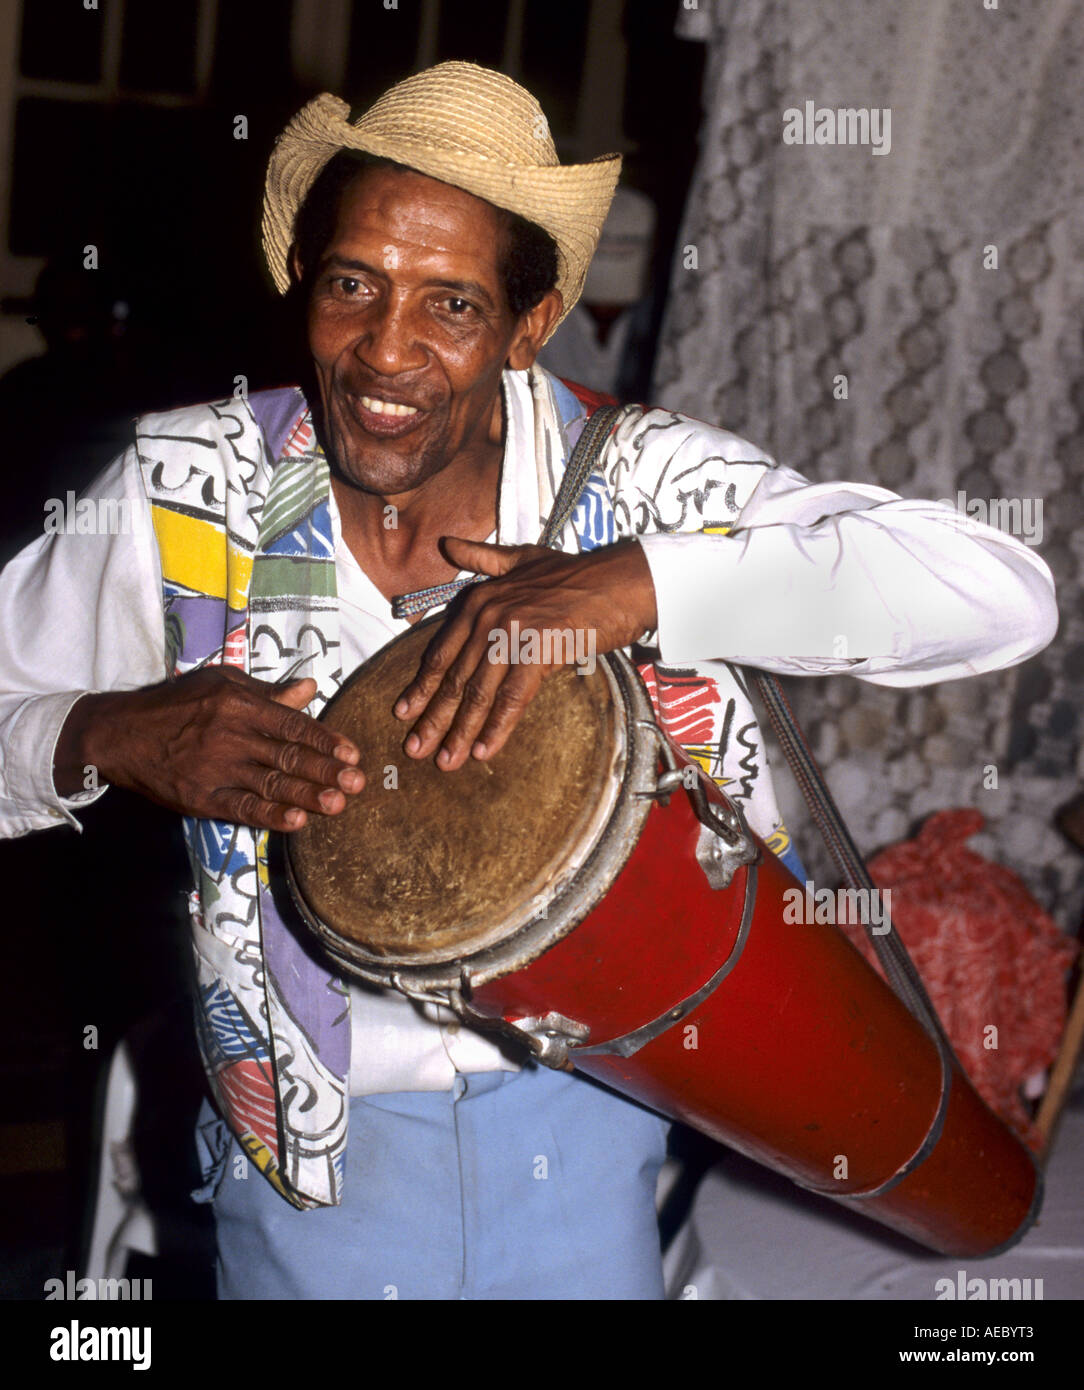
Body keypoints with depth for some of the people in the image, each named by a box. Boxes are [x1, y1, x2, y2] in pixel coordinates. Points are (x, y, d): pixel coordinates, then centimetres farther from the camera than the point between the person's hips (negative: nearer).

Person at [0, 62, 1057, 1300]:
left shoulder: (641, 480, -14)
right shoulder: (187, 494, -12)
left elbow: (1007, 593, -24)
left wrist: (638, 583, -33)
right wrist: (112, 733, -28)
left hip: (581, 1122, 1)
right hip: (309, 1147, 0)